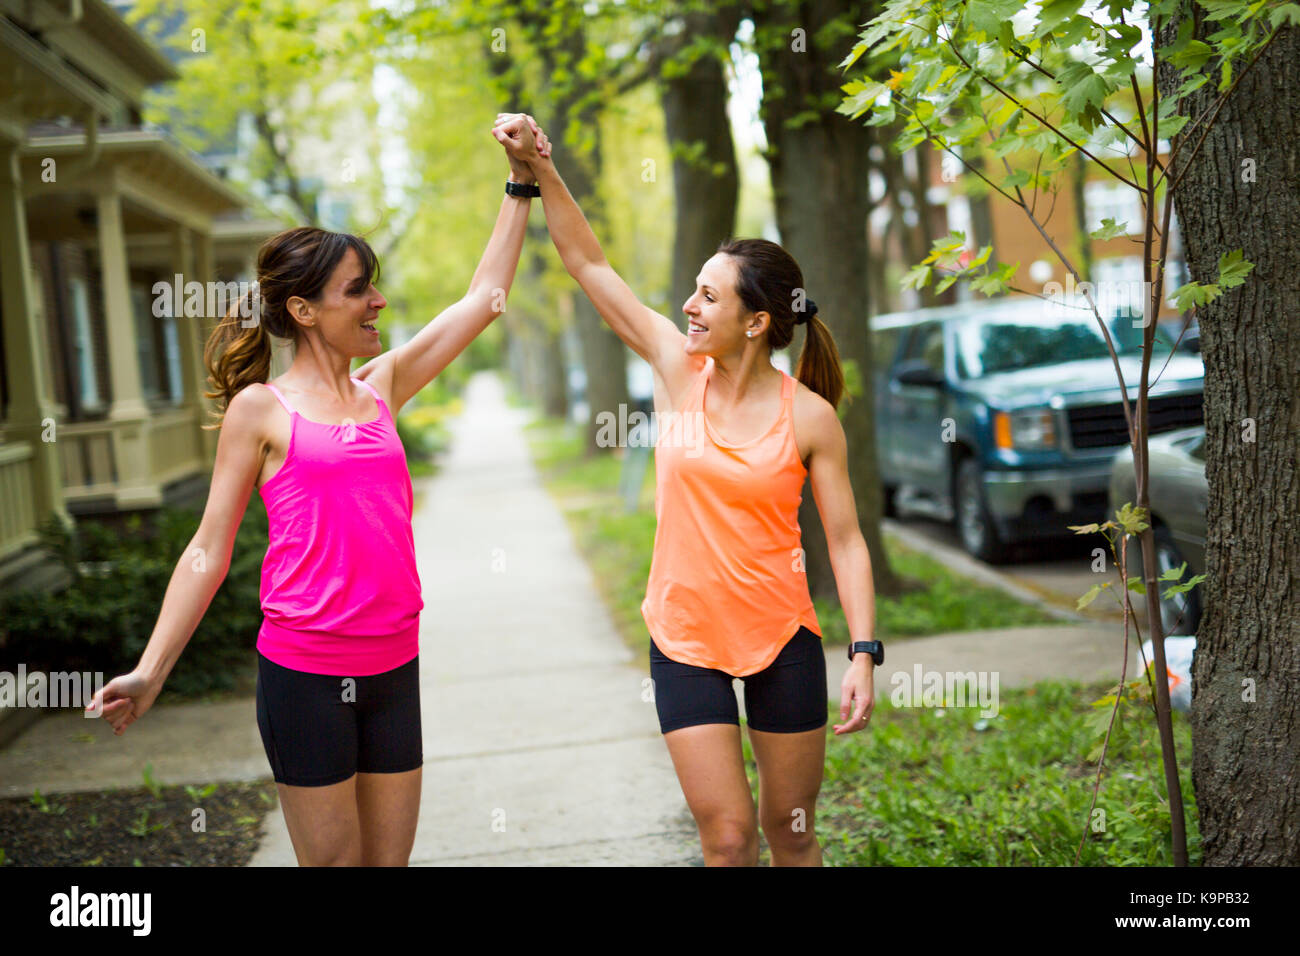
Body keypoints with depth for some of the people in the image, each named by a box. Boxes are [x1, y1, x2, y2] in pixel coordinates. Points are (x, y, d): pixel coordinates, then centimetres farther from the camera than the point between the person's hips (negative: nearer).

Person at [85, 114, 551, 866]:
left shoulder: (383, 385, 9)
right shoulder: (260, 409, -3)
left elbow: (485, 297, 14)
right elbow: (210, 551, -2)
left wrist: (521, 184, 13)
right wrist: (151, 671, -9)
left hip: (392, 665, 5)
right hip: (305, 671, -5)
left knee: (392, 856, 12)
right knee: (333, 859, 3)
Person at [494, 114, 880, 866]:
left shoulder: (809, 417, -8)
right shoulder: (678, 368, -3)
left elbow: (846, 540, -5)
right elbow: (587, 263, -1)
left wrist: (864, 653, -13)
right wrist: (541, 170, -8)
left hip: (781, 636, -1)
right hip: (686, 638, 1)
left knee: (791, 832, 12)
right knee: (727, 838, 0)